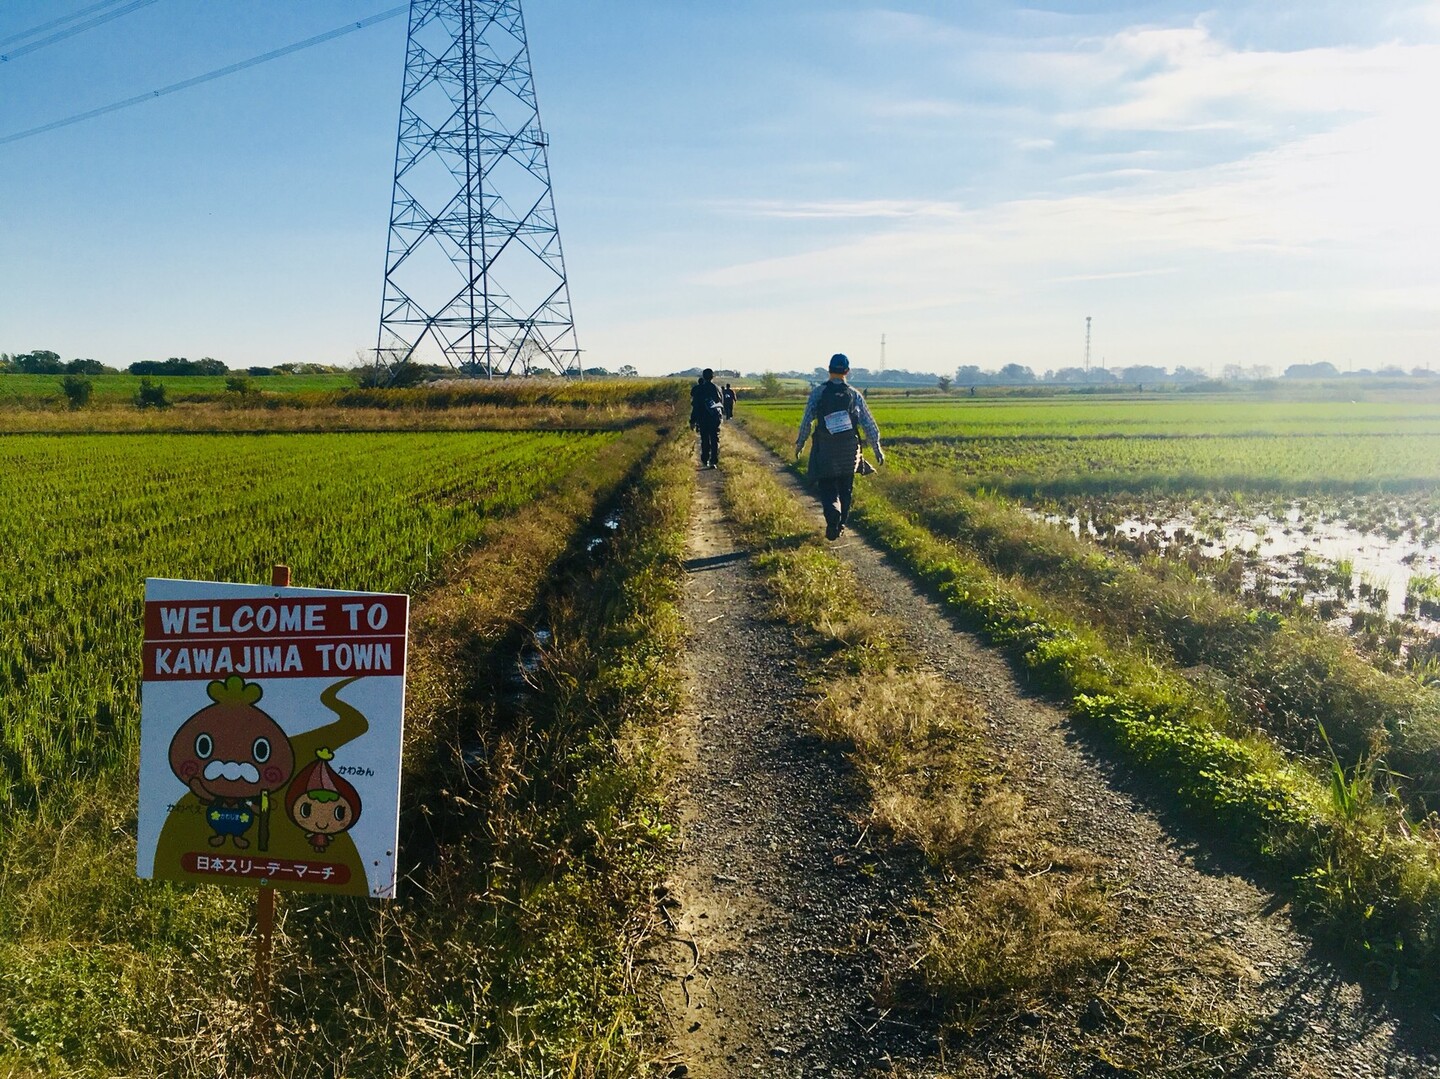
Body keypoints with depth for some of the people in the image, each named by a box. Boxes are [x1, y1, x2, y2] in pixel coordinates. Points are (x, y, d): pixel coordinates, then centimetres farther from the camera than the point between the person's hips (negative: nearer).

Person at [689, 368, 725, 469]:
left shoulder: (699, 390, -7)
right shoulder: (718, 389, 2)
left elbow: (695, 406, -7)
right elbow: (722, 404, 11)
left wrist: (692, 421, -2)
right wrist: (721, 416, 26)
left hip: (703, 419, -2)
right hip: (716, 418, 2)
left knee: (705, 440, 9)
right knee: (715, 440, 4)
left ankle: (705, 461, 11)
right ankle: (714, 462, -1)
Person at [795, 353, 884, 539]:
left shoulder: (818, 392, -4)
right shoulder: (854, 394, 1)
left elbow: (807, 420, -5)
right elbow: (869, 423, 2)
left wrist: (800, 442, 8)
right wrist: (877, 448, 10)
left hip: (825, 449, -2)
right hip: (849, 450, 2)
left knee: (827, 487, 3)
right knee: (846, 488, 15)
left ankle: (833, 516, -23)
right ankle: (841, 524, 22)